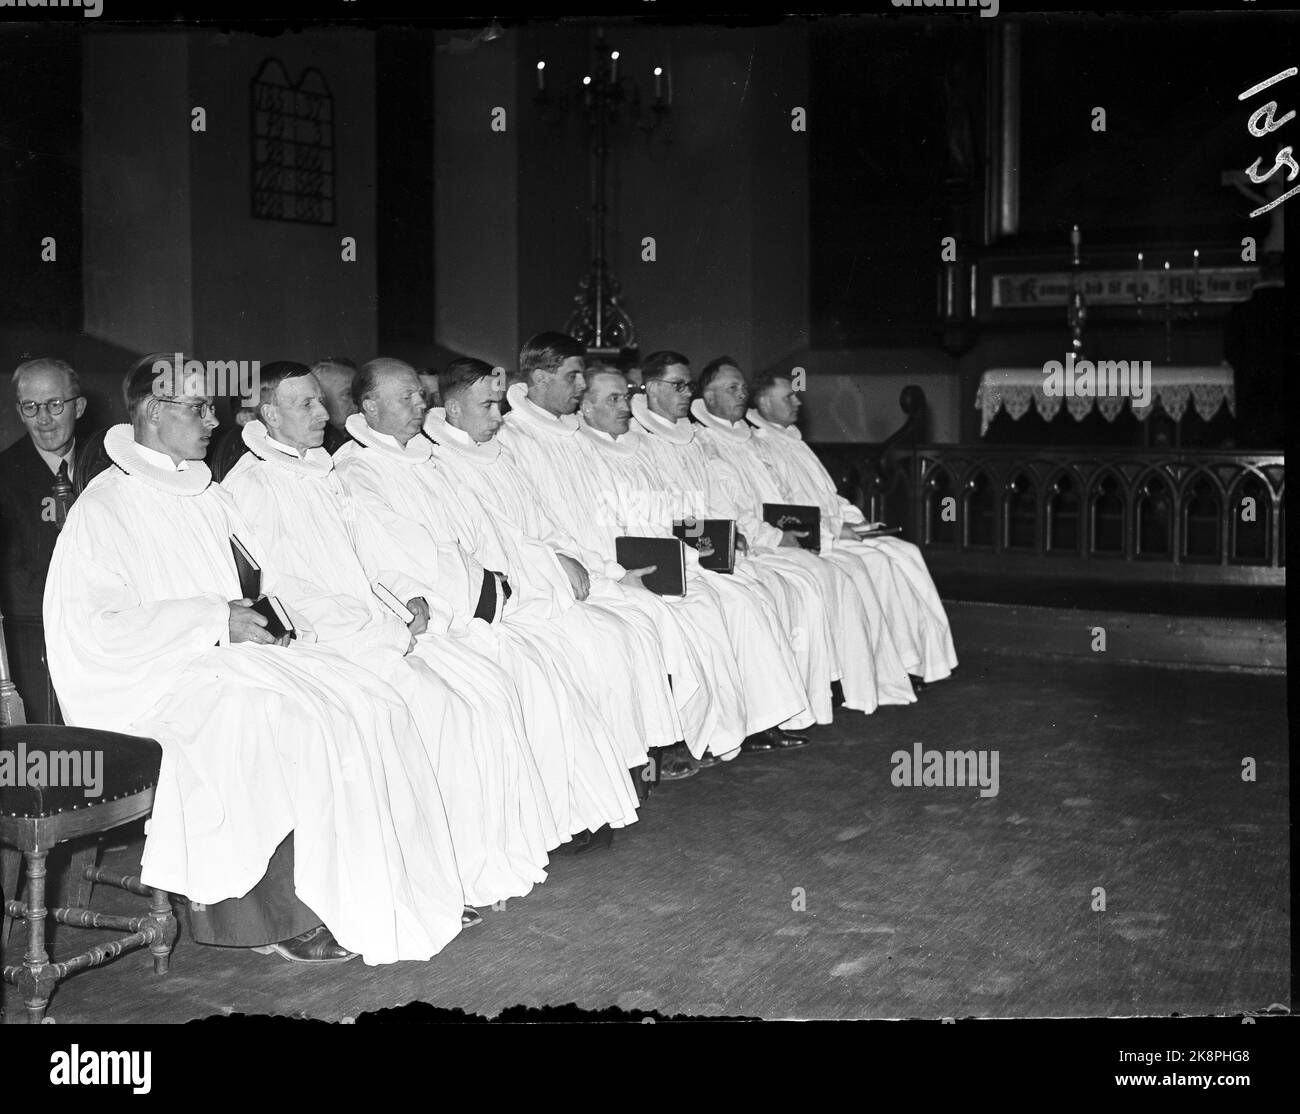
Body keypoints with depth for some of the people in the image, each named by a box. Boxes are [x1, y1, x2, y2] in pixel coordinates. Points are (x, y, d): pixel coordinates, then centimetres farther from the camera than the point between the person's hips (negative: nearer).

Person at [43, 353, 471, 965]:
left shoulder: (208, 496, 20)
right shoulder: (105, 507, -5)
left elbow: (260, 580, 26)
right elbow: (100, 623, -14)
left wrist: (273, 610, 2)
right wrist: (214, 620, -18)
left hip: (237, 650, 7)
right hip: (161, 674, -7)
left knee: (371, 707, -15)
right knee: (280, 725, -32)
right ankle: (283, 915, -20)